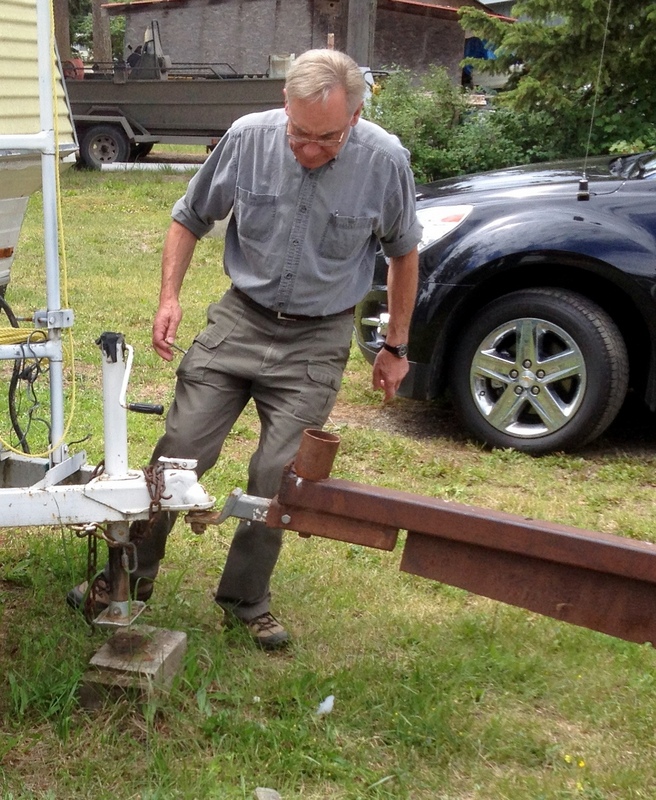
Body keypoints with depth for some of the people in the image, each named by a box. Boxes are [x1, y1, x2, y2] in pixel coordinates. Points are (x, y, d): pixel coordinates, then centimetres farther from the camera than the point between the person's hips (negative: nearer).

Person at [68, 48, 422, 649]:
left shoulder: (385, 160, -15)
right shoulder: (248, 138, -12)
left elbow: (403, 255, 2)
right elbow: (190, 219, 4)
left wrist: (396, 347, 5)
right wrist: (169, 297, -8)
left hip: (316, 340, -1)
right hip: (240, 319, 2)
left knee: (277, 476, -1)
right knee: (179, 452, 2)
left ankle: (246, 601, 20)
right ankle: (133, 576, 22)